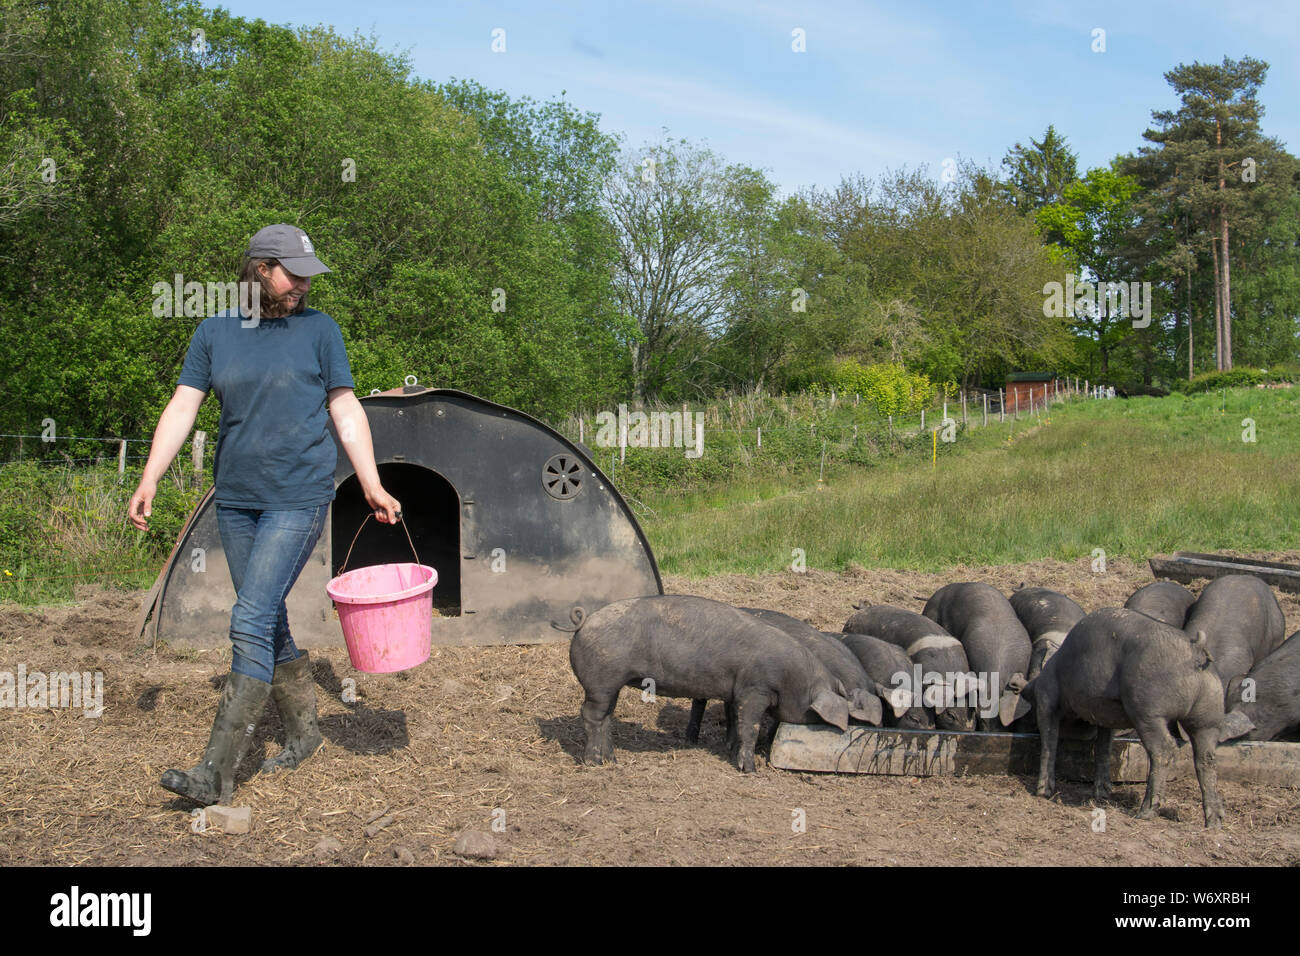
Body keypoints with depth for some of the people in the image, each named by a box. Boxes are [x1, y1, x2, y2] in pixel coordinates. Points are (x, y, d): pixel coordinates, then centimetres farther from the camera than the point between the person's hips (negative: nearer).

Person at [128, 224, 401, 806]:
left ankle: (217, 774, -12)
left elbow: (347, 412, 4)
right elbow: (182, 408, 5)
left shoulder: (319, 330, 1)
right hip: (236, 500, 4)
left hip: (298, 500, -4)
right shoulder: (214, 333, 7)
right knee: (269, 624, 11)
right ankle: (303, 732, 29)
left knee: (252, 622, -12)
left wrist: (372, 488, 0)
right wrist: (149, 480, -4)